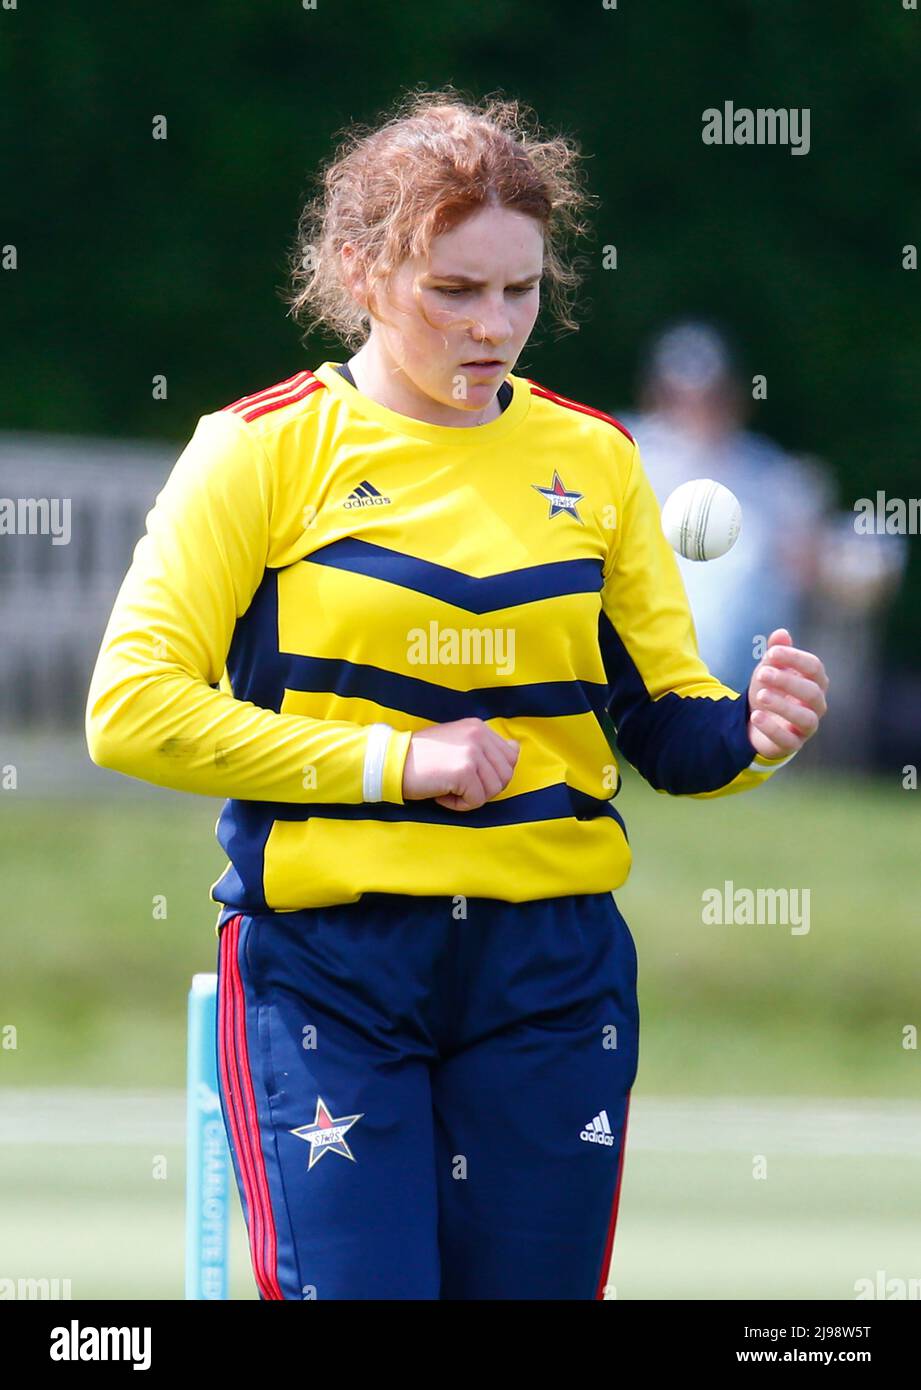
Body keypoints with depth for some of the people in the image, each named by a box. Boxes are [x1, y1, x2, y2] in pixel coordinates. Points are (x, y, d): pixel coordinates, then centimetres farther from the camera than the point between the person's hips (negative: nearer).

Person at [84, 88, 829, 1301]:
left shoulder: (592, 459, 9)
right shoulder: (266, 449, -2)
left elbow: (667, 720, 11)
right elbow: (134, 710, -7)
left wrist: (749, 734, -13)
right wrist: (394, 760, -12)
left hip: (552, 967, 3)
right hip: (328, 962, -3)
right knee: (354, 1283, -13)